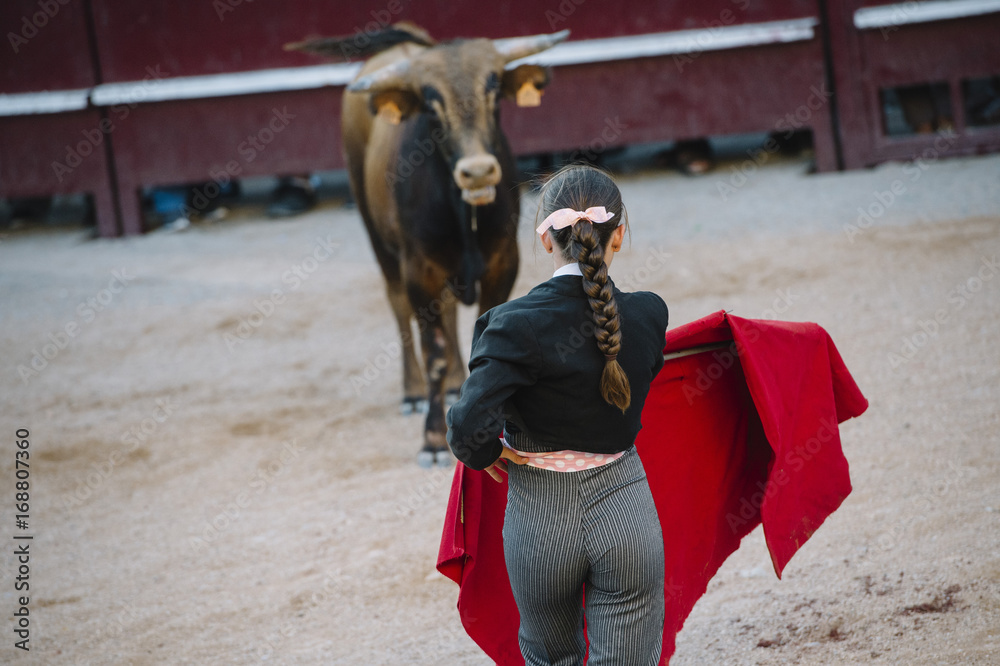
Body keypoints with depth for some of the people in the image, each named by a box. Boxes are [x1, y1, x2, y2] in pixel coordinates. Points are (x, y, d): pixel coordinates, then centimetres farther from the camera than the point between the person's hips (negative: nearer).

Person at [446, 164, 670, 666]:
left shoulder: (516, 325, -17)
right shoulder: (648, 316, -6)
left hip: (542, 517, -1)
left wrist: (484, 454, -2)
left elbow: (470, 425, -25)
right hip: (625, 511, 1)